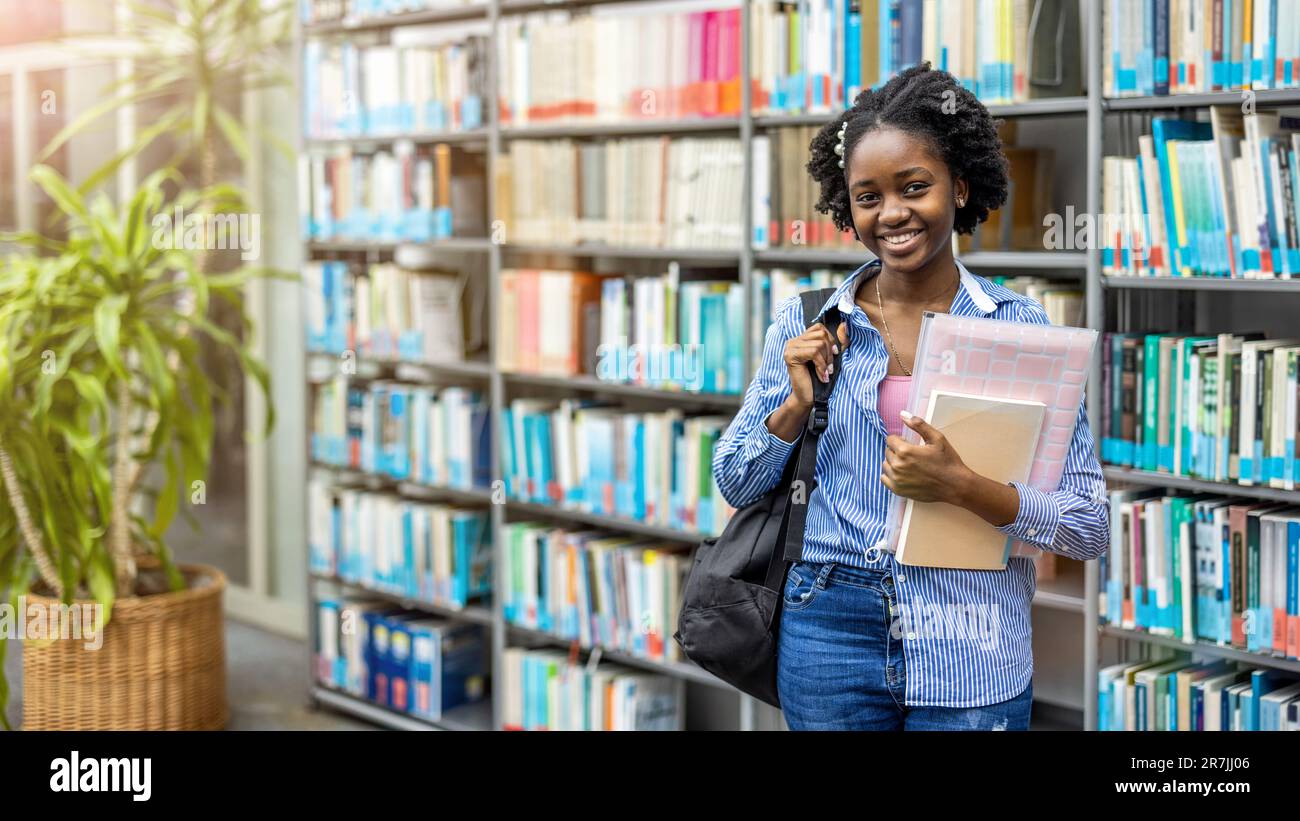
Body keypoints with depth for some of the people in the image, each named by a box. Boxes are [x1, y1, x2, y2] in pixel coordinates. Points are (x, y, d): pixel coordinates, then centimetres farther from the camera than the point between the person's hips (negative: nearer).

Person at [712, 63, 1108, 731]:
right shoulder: (807, 324, 1)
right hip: (829, 638, 2)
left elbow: (1091, 527, -6)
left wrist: (961, 486, -21)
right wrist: (797, 405, -8)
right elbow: (735, 483, 9)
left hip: (971, 662, -1)